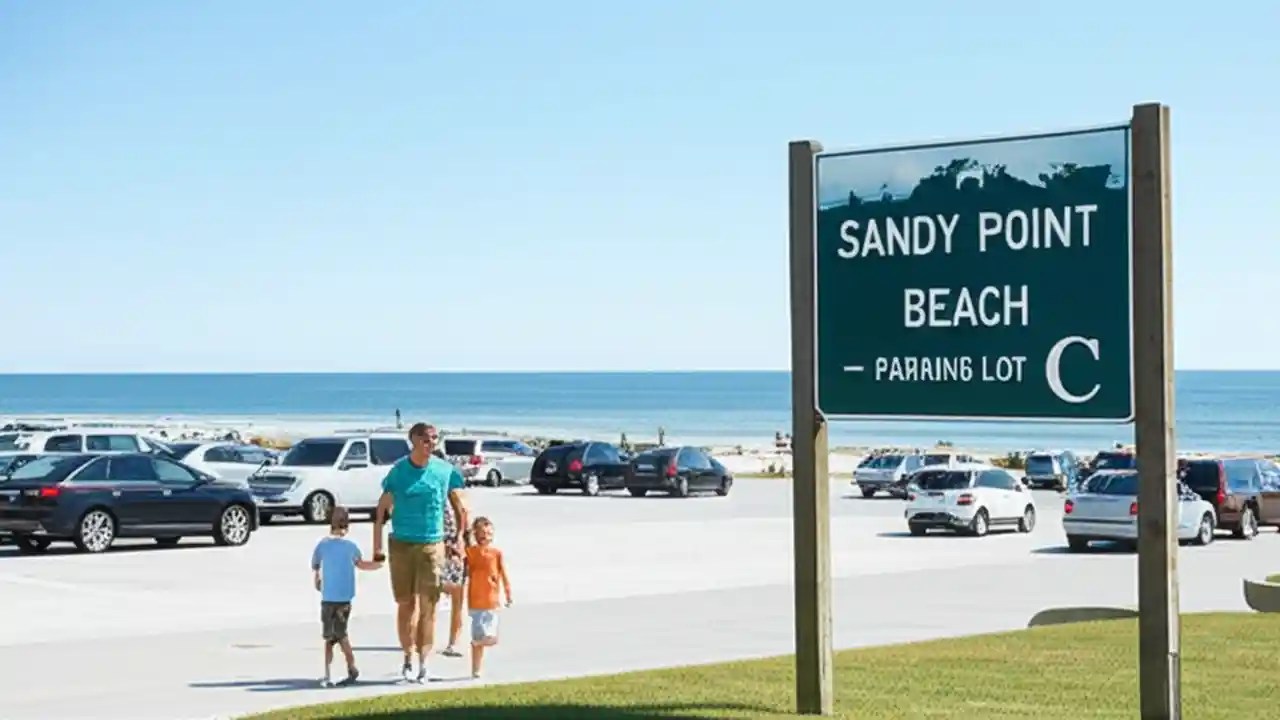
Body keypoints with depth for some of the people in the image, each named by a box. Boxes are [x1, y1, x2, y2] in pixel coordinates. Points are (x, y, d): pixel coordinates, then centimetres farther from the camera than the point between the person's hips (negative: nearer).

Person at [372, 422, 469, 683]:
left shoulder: (445, 470, 0)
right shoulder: (399, 470, -3)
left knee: (427, 605, -4)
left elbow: (459, 505, 11)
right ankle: (407, 658, 19)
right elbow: (382, 509, 0)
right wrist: (377, 546, -5)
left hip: (432, 544, 0)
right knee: (406, 603, 7)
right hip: (401, 544, 0)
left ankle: (423, 663, 1)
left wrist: (460, 536, 4)